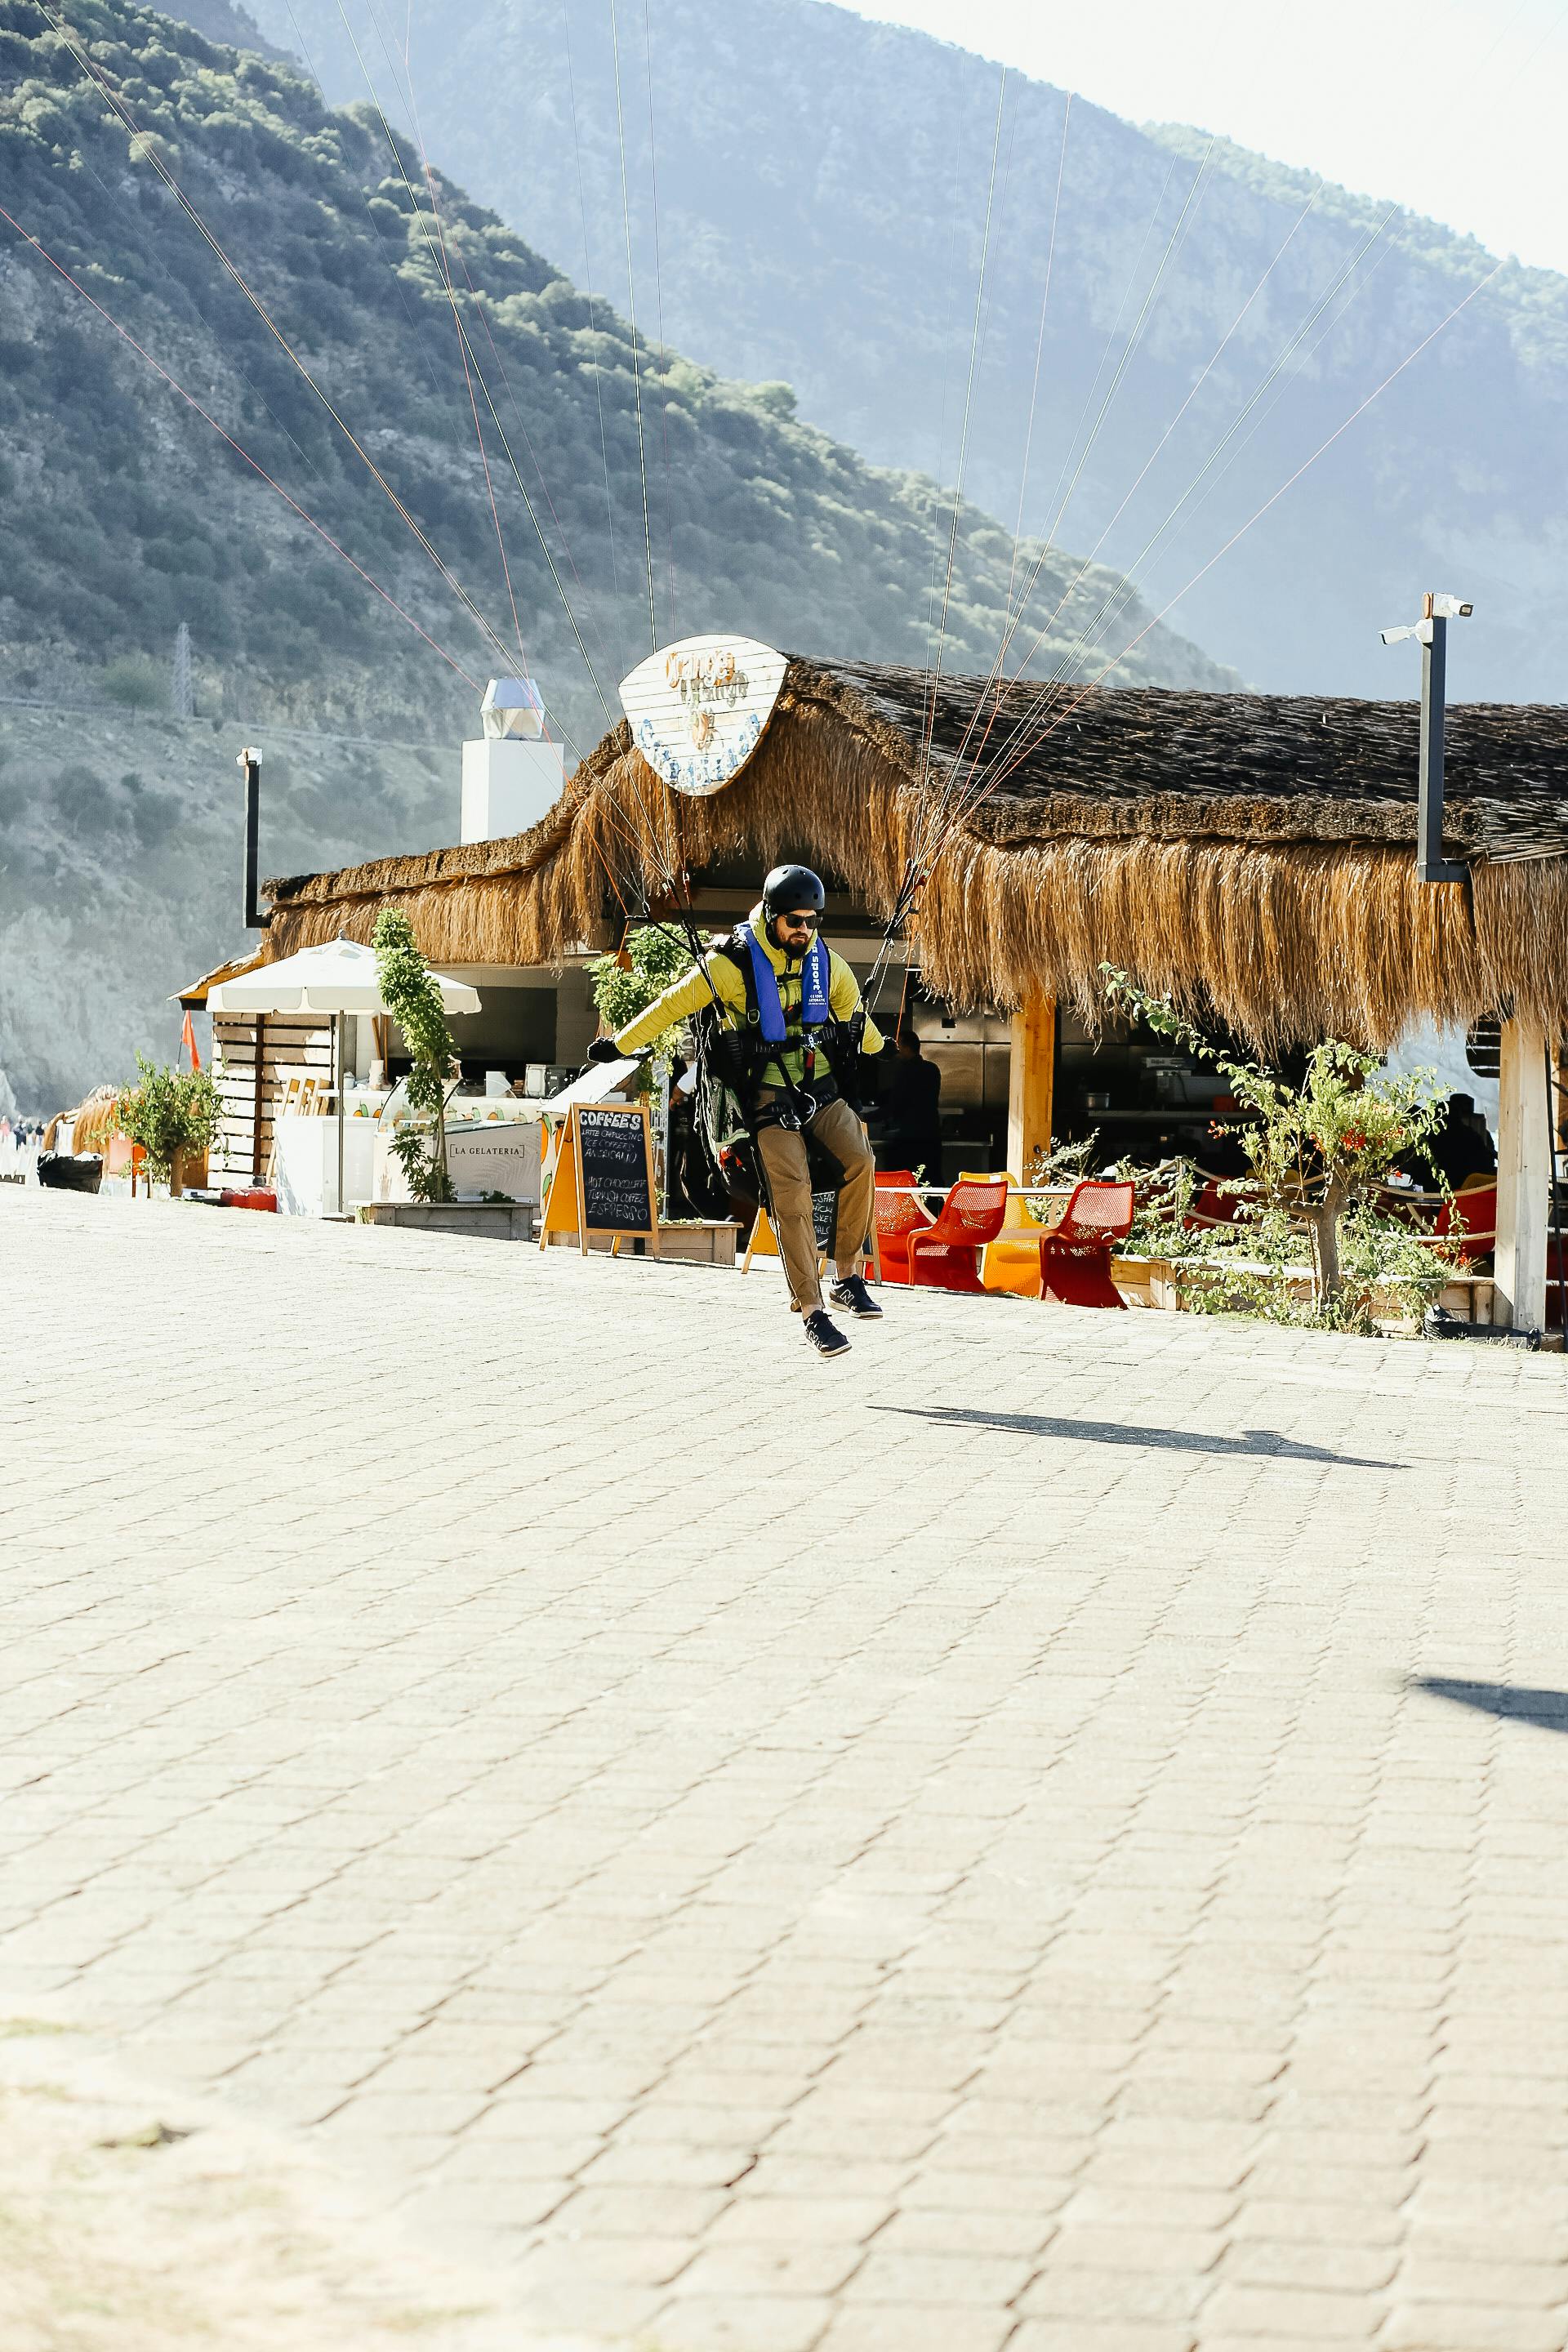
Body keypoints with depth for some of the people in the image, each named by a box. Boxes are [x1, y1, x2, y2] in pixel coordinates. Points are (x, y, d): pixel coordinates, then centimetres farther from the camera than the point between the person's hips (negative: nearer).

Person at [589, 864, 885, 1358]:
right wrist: (620, 1044, 4)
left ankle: (848, 1279, -12)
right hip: (767, 1092, -4)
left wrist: (880, 1053, 39)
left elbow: (855, 1017, 23)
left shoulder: (827, 965, 3)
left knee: (860, 1159, -23)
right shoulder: (732, 963, -10)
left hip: (821, 1087, 4)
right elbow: (673, 1005, 0)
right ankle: (812, 1312, -16)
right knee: (792, 1194, -19)